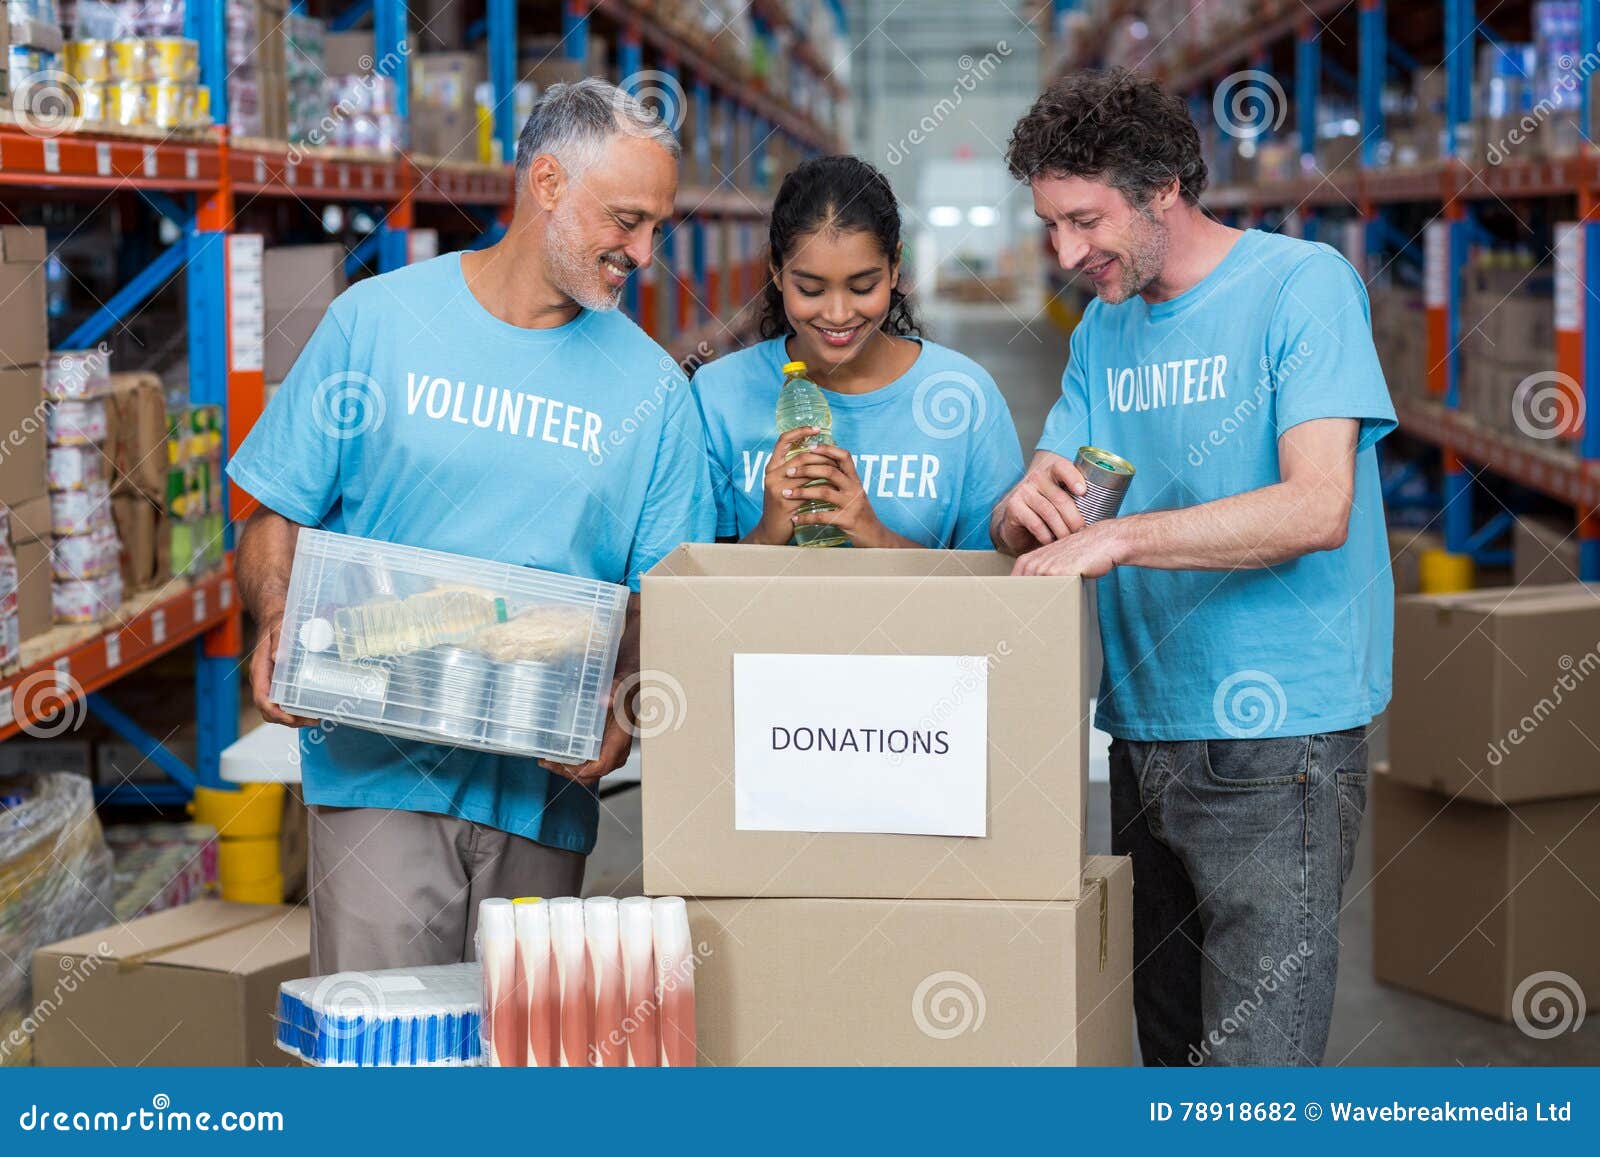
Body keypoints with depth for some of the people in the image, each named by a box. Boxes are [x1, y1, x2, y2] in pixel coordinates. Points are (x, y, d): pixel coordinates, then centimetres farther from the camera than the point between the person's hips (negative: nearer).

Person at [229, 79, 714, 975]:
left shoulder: (652, 387, 6)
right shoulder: (377, 321, 2)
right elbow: (279, 520, 6)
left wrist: (626, 707, -15)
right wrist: (278, 633, -14)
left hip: (545, 789, 2)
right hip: (381, 767, -2)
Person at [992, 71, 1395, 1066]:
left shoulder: (1302, 285, -7)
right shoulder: (1105, 329, 15)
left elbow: (1318, 507, -19)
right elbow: (1031, 536, 13)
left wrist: (1117, 536, -23)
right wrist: (1030, 502, -11)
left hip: (1273, 743, -7)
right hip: (1144, 738, 7)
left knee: (1254, 1069, -8)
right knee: (1169, 1050, 12)